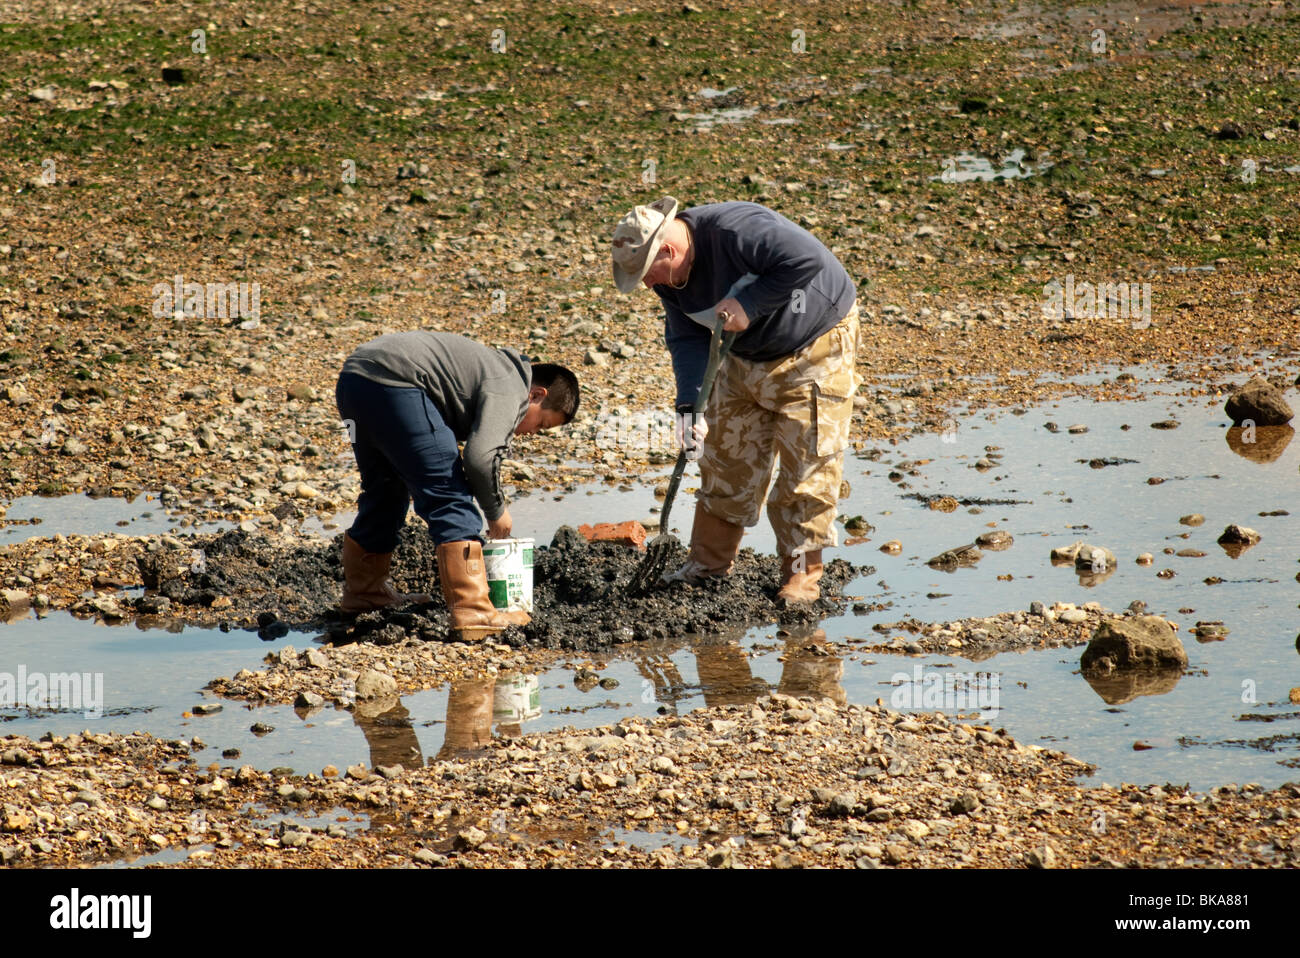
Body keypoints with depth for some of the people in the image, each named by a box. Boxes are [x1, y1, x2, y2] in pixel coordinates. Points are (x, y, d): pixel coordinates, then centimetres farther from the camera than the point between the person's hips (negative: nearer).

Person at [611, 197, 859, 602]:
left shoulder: (736, 231, -34)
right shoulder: (670, 276, -8)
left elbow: (809, 259, -40)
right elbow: (687, 337, -5)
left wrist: (749, 303, -35)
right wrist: (688, 404, -19)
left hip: (815, 348, -7)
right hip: (748, 355, 8)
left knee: (806, 463, -7)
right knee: (725, 459, 7)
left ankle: (801, 574, 1)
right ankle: (708, 562, 17)